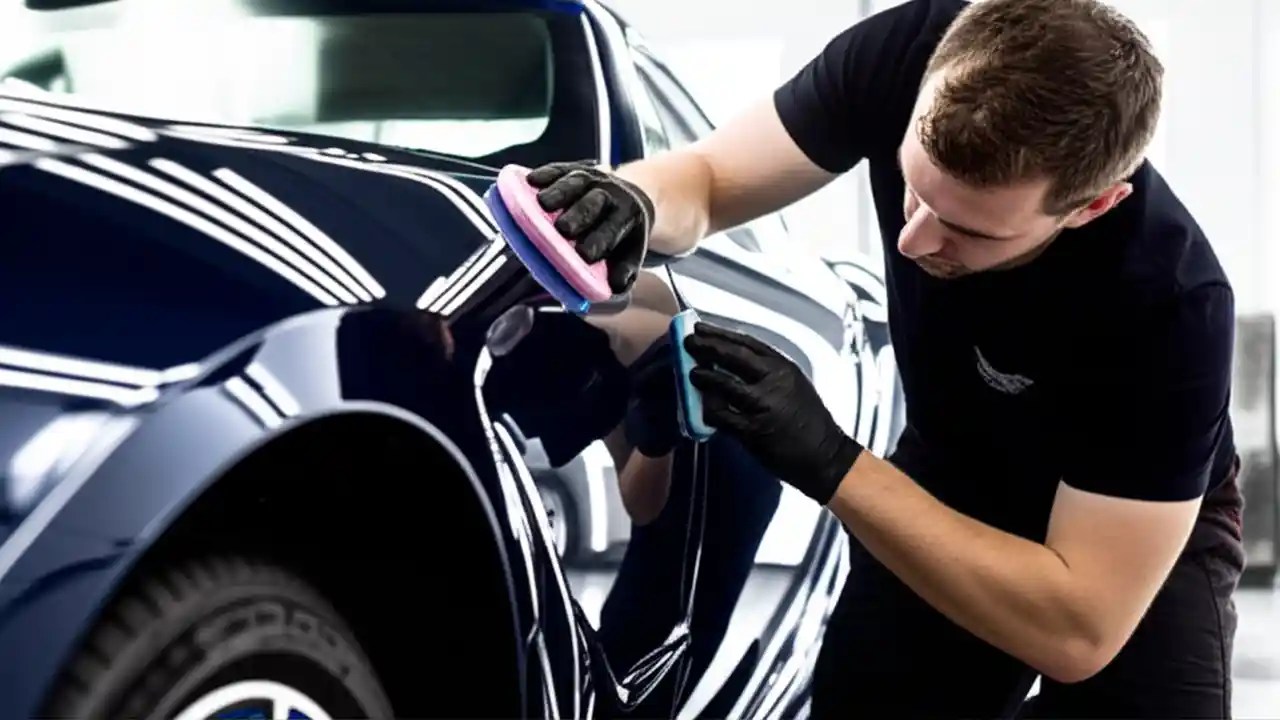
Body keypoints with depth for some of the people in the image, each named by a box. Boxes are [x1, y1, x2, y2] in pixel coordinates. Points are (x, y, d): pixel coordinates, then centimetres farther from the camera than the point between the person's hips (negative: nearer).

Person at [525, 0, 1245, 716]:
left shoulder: (1168, 304, -36)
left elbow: (1077, 633, -34)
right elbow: (703, 178, -12)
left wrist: (832, 465, -40)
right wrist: (633, 205, -35)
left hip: (1146, 528, -3)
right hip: (949, 473, 3)